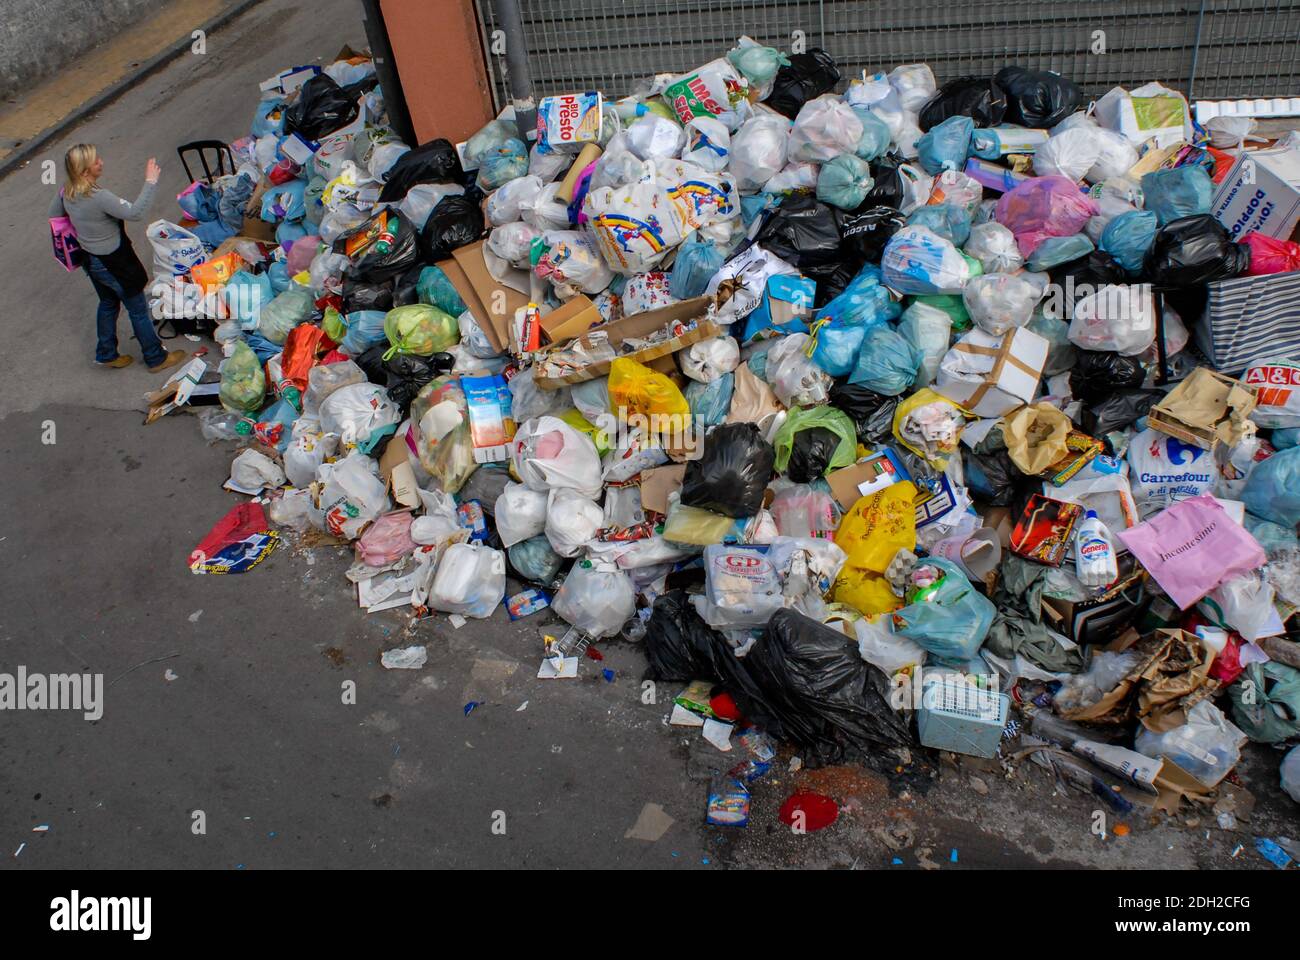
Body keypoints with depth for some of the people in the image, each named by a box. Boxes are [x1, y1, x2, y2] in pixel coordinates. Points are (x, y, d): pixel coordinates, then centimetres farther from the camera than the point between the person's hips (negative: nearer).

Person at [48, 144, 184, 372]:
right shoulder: (99, 197, -32)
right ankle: (156, 358, 23)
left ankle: (106, 353, 40)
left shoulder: (66, 192, -5)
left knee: (108, 303, 27)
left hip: (90, 259, 8)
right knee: (138, 310, 9)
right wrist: (150, 181, -30)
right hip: (113, 263, -8)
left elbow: (54, 214, 10)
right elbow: (134, 212, -35)